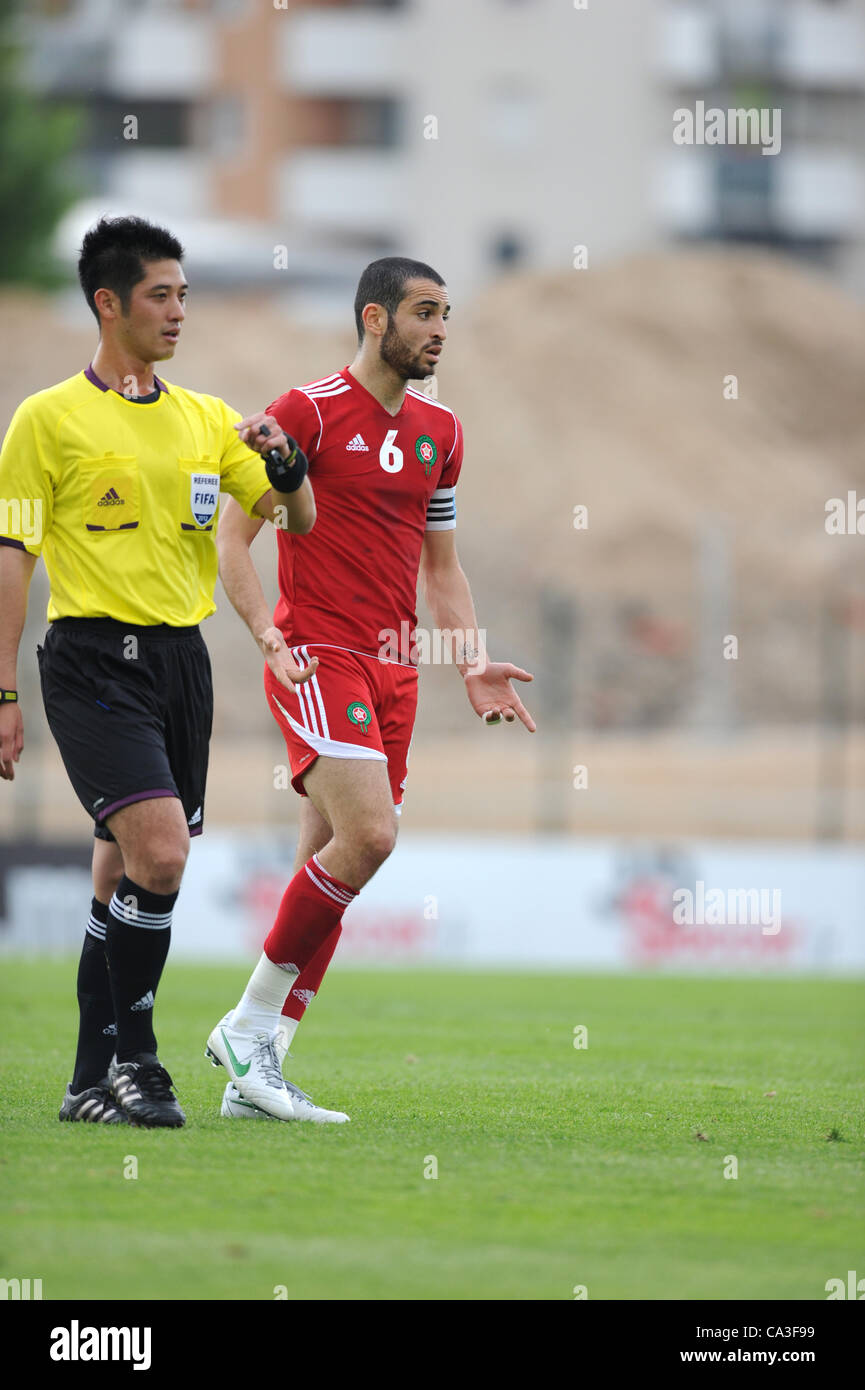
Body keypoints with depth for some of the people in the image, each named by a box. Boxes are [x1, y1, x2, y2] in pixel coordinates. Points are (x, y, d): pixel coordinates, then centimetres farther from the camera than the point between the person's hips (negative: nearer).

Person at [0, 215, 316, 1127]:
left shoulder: (206, 419, 13)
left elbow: (297, 519, 12)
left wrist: (289, 468, -11)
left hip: (180, 659, 6)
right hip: (94, 659, -6)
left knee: (126, 876, 8)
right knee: (159, 850, -20)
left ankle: (94, 1084, 14)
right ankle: (132, 1059, -8)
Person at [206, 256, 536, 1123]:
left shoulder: (439, 432, 14)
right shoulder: (310, 412, -7)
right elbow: (230, 538, -6)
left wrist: (471, 665, 10)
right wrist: (271, 636, -18)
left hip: (394, 669, 7)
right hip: (319, 658, -7)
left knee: (328, 866, 4)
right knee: (368, 834, -22)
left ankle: (254, 1077, 7)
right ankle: (248, 1027, -8)